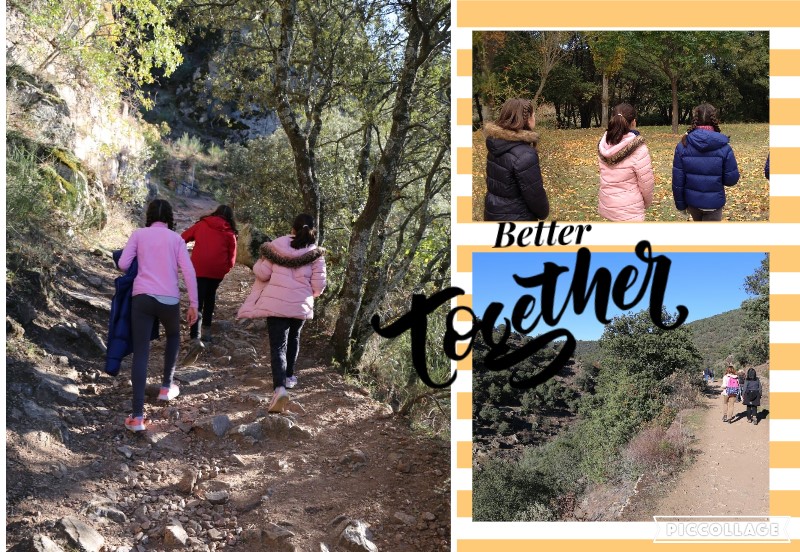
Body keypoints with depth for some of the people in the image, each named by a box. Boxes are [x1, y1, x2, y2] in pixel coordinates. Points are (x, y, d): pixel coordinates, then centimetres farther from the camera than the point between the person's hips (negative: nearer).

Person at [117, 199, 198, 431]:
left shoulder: (138, 234, 9)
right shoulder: (176, 238, 10)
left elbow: (123, 264, 1)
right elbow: (188, 271, 1)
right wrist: (193, 304, 3)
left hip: (142, 297, -1)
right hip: (169, 299, 1)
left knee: (140, 353, -1)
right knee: (173, 336, 32)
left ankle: (137, 416, -8)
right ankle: (167, 387, 37)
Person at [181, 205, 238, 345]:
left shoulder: (202, 224, 10)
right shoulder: (230, 233, 8)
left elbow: (183, 238, 10)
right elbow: (231, 259, 6)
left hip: (198, 268, -1)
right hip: (217, 271, 1)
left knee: (197, 301, -3)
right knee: (210, 297, 24)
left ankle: (195, 337, -15)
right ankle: (206, 329, 25)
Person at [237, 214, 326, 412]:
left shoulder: (277, 245, -2)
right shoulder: (316, 253, -1)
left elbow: (262, 273, -4)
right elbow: (319, 285, -2)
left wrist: (258, 264, 18)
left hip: (276, 303, -2)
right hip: (301, 305, 2)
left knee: (278, 345, -4)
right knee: (293, 338, 28)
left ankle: (280, 387, -23)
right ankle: (288, 376, 41)